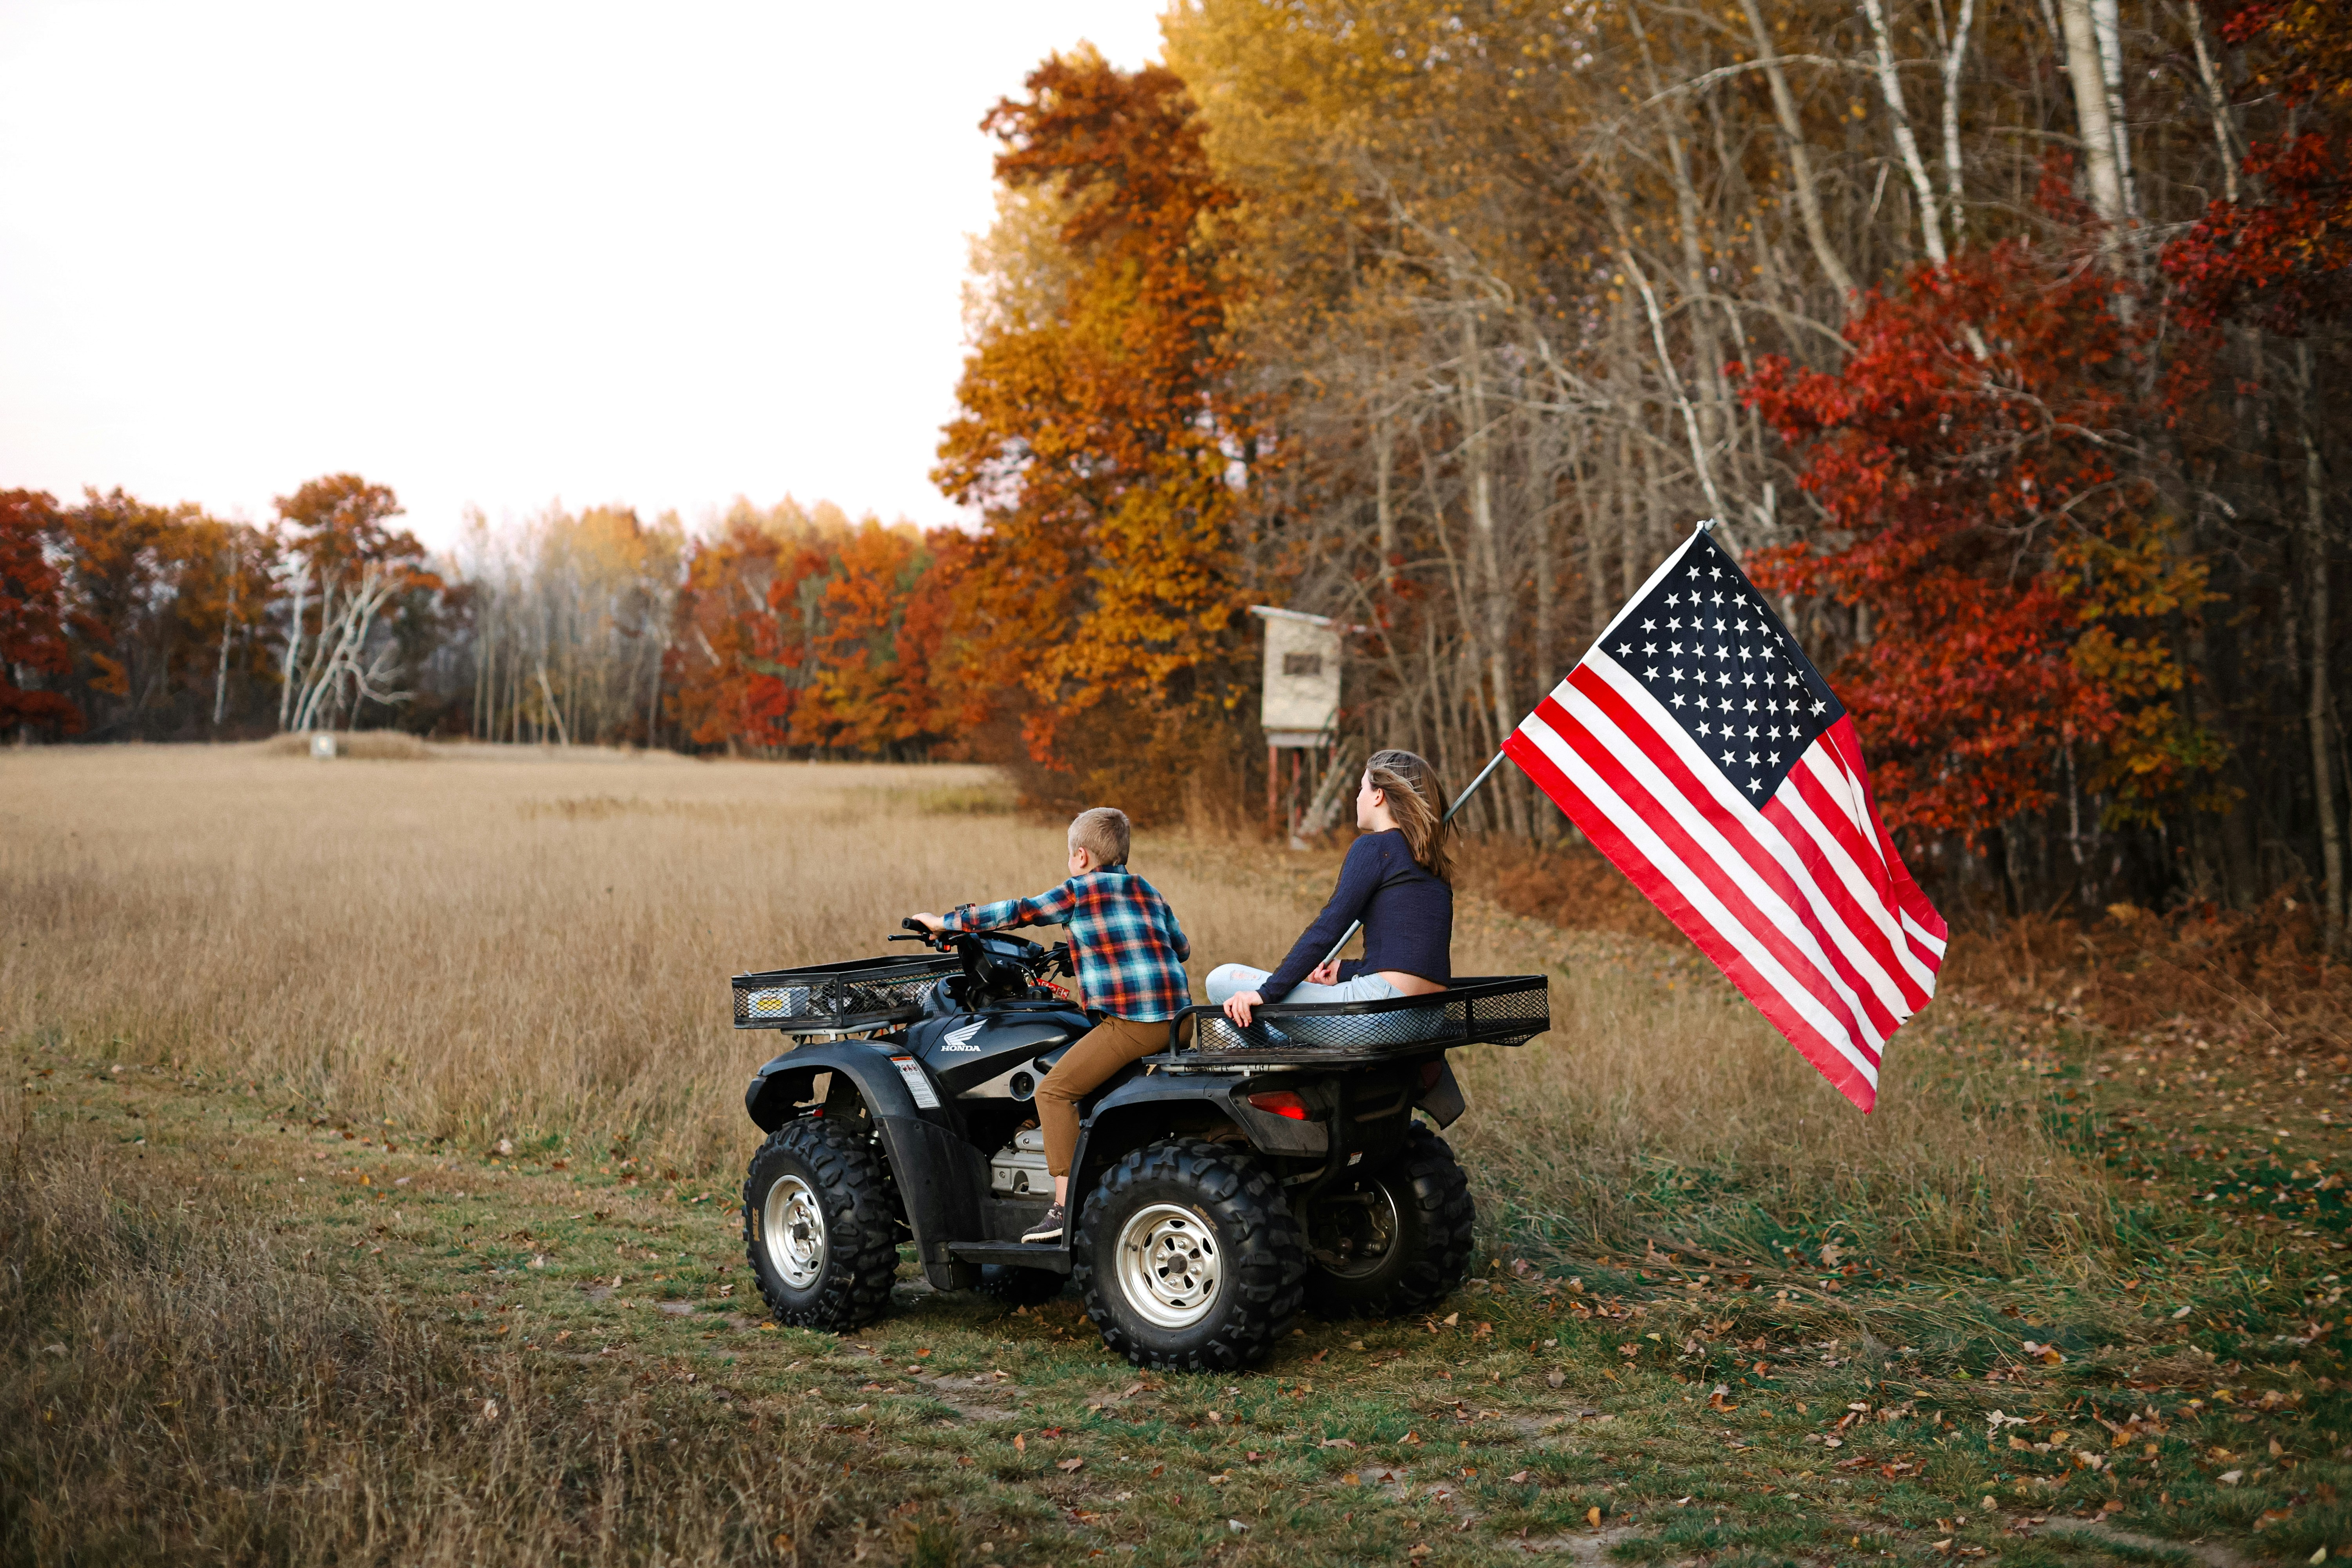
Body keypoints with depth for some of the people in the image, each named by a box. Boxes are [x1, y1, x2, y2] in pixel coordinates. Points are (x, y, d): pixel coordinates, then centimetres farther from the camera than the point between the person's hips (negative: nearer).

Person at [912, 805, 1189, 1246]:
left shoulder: (1077, 892, 1)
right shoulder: (1149, 891, 20)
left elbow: (1015, 913, 5)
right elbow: (1182, 948, 29)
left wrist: (947, 921, 16)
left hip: (1130, 1022, -8)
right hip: (1179, 1018, 8)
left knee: (1054, 1090, -4)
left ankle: (1067, 1205, -12)